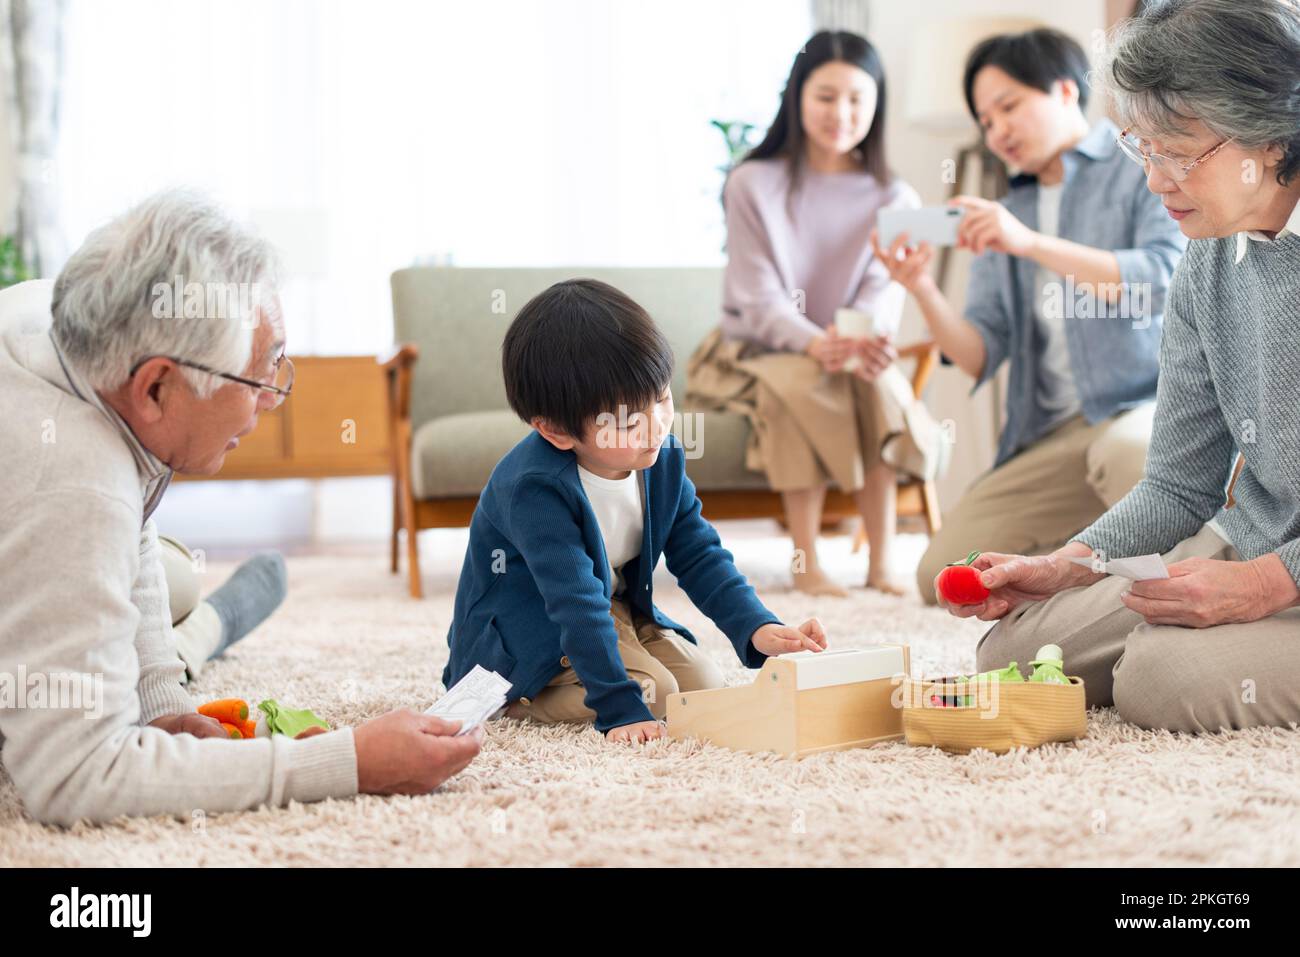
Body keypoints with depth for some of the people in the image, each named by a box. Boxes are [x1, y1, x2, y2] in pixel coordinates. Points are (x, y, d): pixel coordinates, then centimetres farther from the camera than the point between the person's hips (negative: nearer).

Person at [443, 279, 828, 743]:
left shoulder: (662, 460, -10)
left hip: (617, 609, 8)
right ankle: (502, 697, -5)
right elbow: (577, 605, -36)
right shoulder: (536, 489, -33)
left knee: (703, 684, -2)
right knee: (654, 691, -24)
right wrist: (621, 708, -39)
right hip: (521, 631, -8)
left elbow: (699, 556, -4)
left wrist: (758, 628, -19)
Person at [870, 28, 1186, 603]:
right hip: (1057, 434, 6)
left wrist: (1032, 243, -20)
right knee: (945, 575, -9)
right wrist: (922, 290, -11)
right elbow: (980, 358, 8)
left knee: (1123, 453, -41)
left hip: (1157, 402, -5)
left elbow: (1166, 279, -16)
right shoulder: (1004, 215, 17)